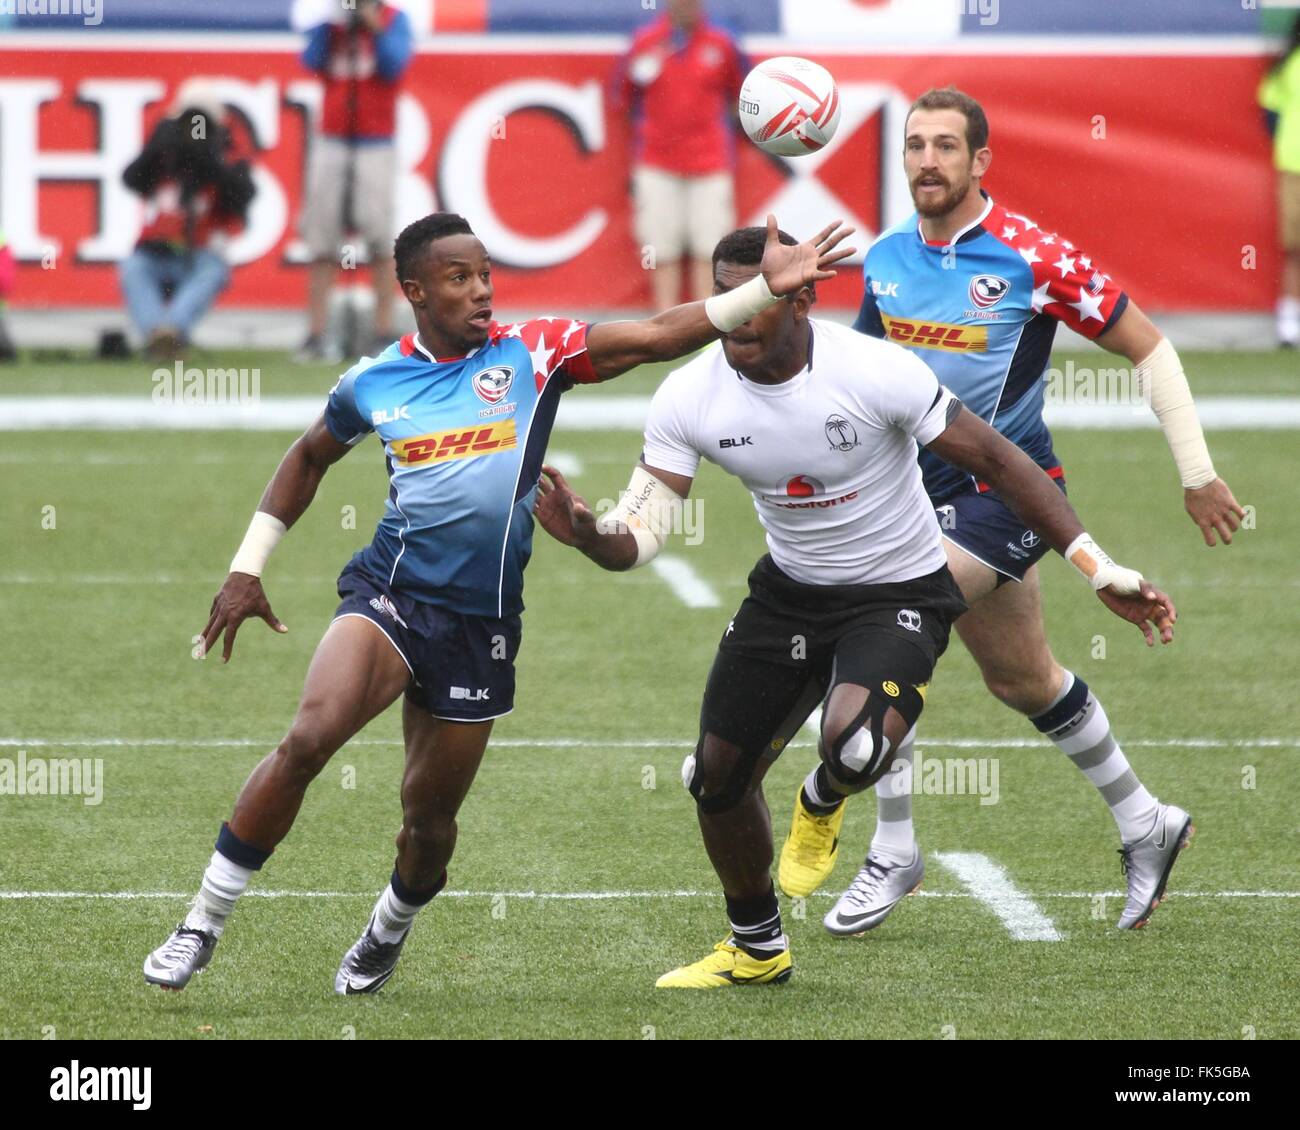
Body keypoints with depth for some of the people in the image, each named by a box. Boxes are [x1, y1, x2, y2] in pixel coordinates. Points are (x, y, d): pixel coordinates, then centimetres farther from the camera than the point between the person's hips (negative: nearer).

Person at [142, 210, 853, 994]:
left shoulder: (532, 353, 1)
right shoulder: (374, 383, 6)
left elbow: (660, 337, -5)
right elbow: (310, 459, 25)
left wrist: (767, 289, -16)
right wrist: (249, 568, 22)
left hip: (481, 626, 1)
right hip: (389, 595, -1)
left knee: (431, 818, 8)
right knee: (308, 739, -25)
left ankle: (387, 938, 41)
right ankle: (202, 926, -16)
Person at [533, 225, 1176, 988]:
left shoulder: (876, 373, -25)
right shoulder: (689, 397, -14)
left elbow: (996, 460, -17)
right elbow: (641, 532, -14)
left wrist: (1099, 569, -18)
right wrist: (587, 533, -40)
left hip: (898, 593, -5)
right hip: (790, 590, 5)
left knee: (849, 749, -33)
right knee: (718, 776, 8)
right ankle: (757, 948, 34)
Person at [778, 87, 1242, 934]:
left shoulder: (1032, 256, -14)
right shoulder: (886, 259, 2)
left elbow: (1148, 348, -7)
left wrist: (1198, 475, -8)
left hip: (1008, 489, -7)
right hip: (927, 485, 7)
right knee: (1024, 680, 15)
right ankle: (1145, 826, 33)